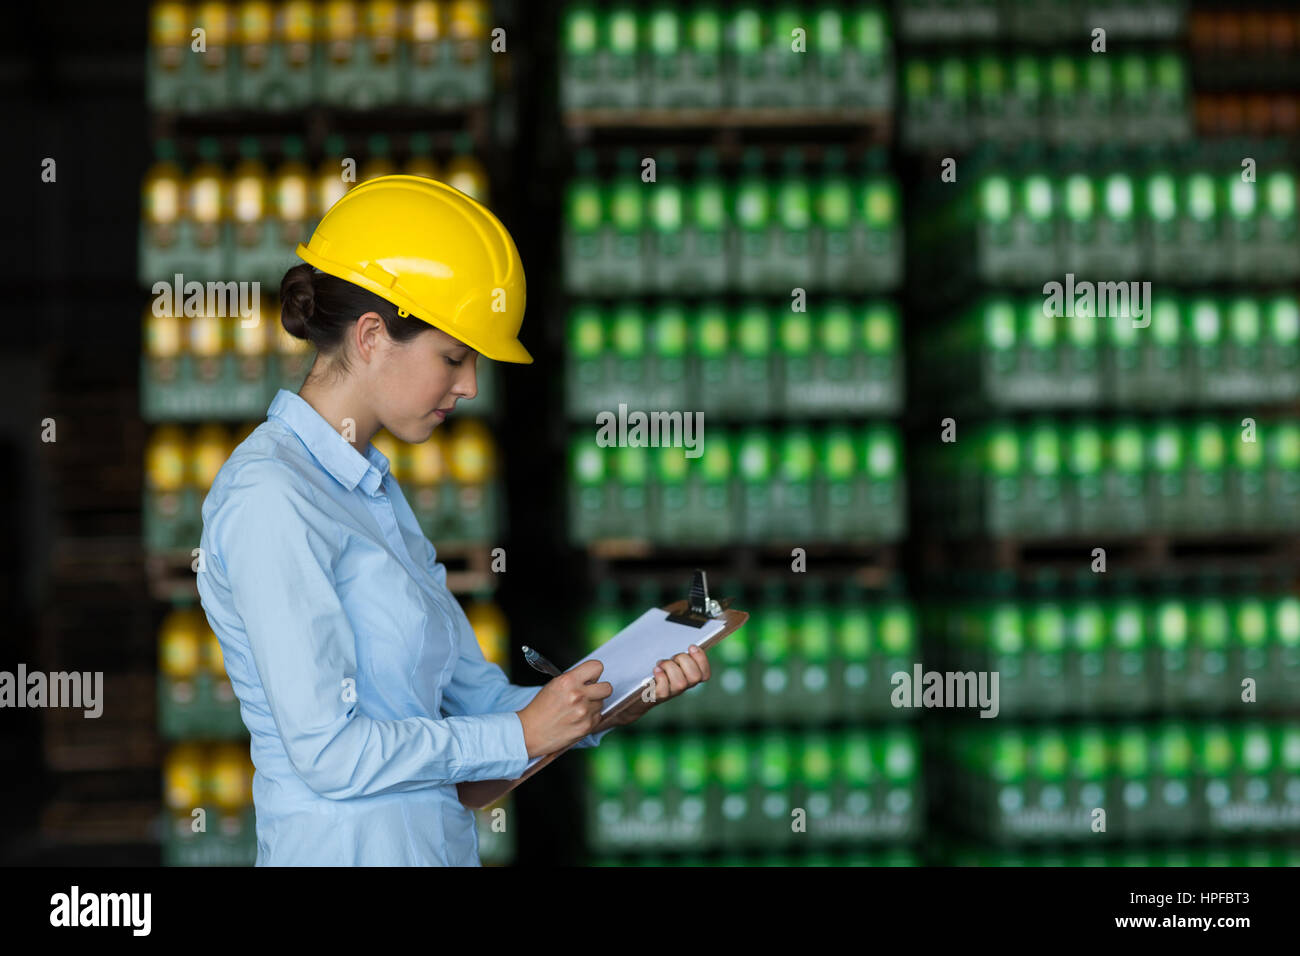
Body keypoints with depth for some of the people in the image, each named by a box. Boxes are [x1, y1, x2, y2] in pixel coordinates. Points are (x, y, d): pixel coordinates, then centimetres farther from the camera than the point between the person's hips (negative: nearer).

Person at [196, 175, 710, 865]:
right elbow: (329, 750, -20)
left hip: (439, 839, 8)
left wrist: (615, 700, -4)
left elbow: (464, 688, 8)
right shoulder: (269, 500, -16)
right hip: (347, 849, -8)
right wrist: (521, 733, -14)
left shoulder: (369, 484, 11)